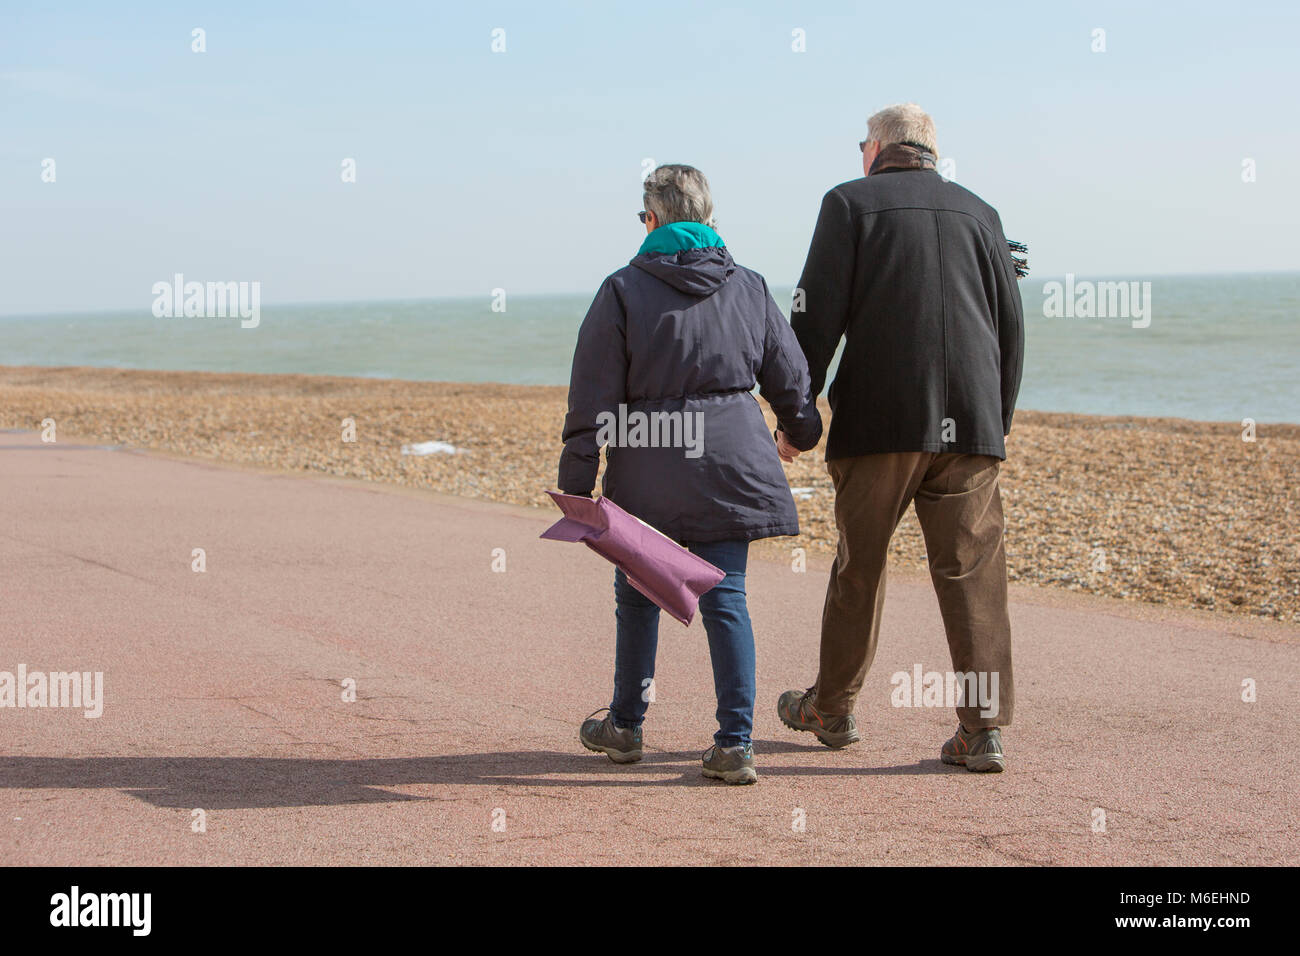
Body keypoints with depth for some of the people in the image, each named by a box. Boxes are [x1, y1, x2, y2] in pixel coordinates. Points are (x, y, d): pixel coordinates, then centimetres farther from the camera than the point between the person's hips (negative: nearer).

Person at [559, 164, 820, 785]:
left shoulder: (623, 290, -4)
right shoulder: (749, 288, 6)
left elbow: (593, 396, -6)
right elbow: (789, 378, 14)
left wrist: (576, 481, -3)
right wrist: (800, 431, 35)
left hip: (648, 470, -2)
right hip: (730, 461, 2)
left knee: (638, 595, 15)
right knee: (725, 597, 3)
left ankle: (625, 726, 29)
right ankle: (735, 744, -4)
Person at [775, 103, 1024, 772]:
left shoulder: (851, 203, 2)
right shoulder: (979, 213, 14)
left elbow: (818, 317, -4)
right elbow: (1011, 329, 14)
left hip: (881, 417, -2)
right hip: (970, 421, 3)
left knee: (860, 565, 10)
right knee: (973, 572, 2)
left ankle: (833, 708, 24)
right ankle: (983, 729, -3)